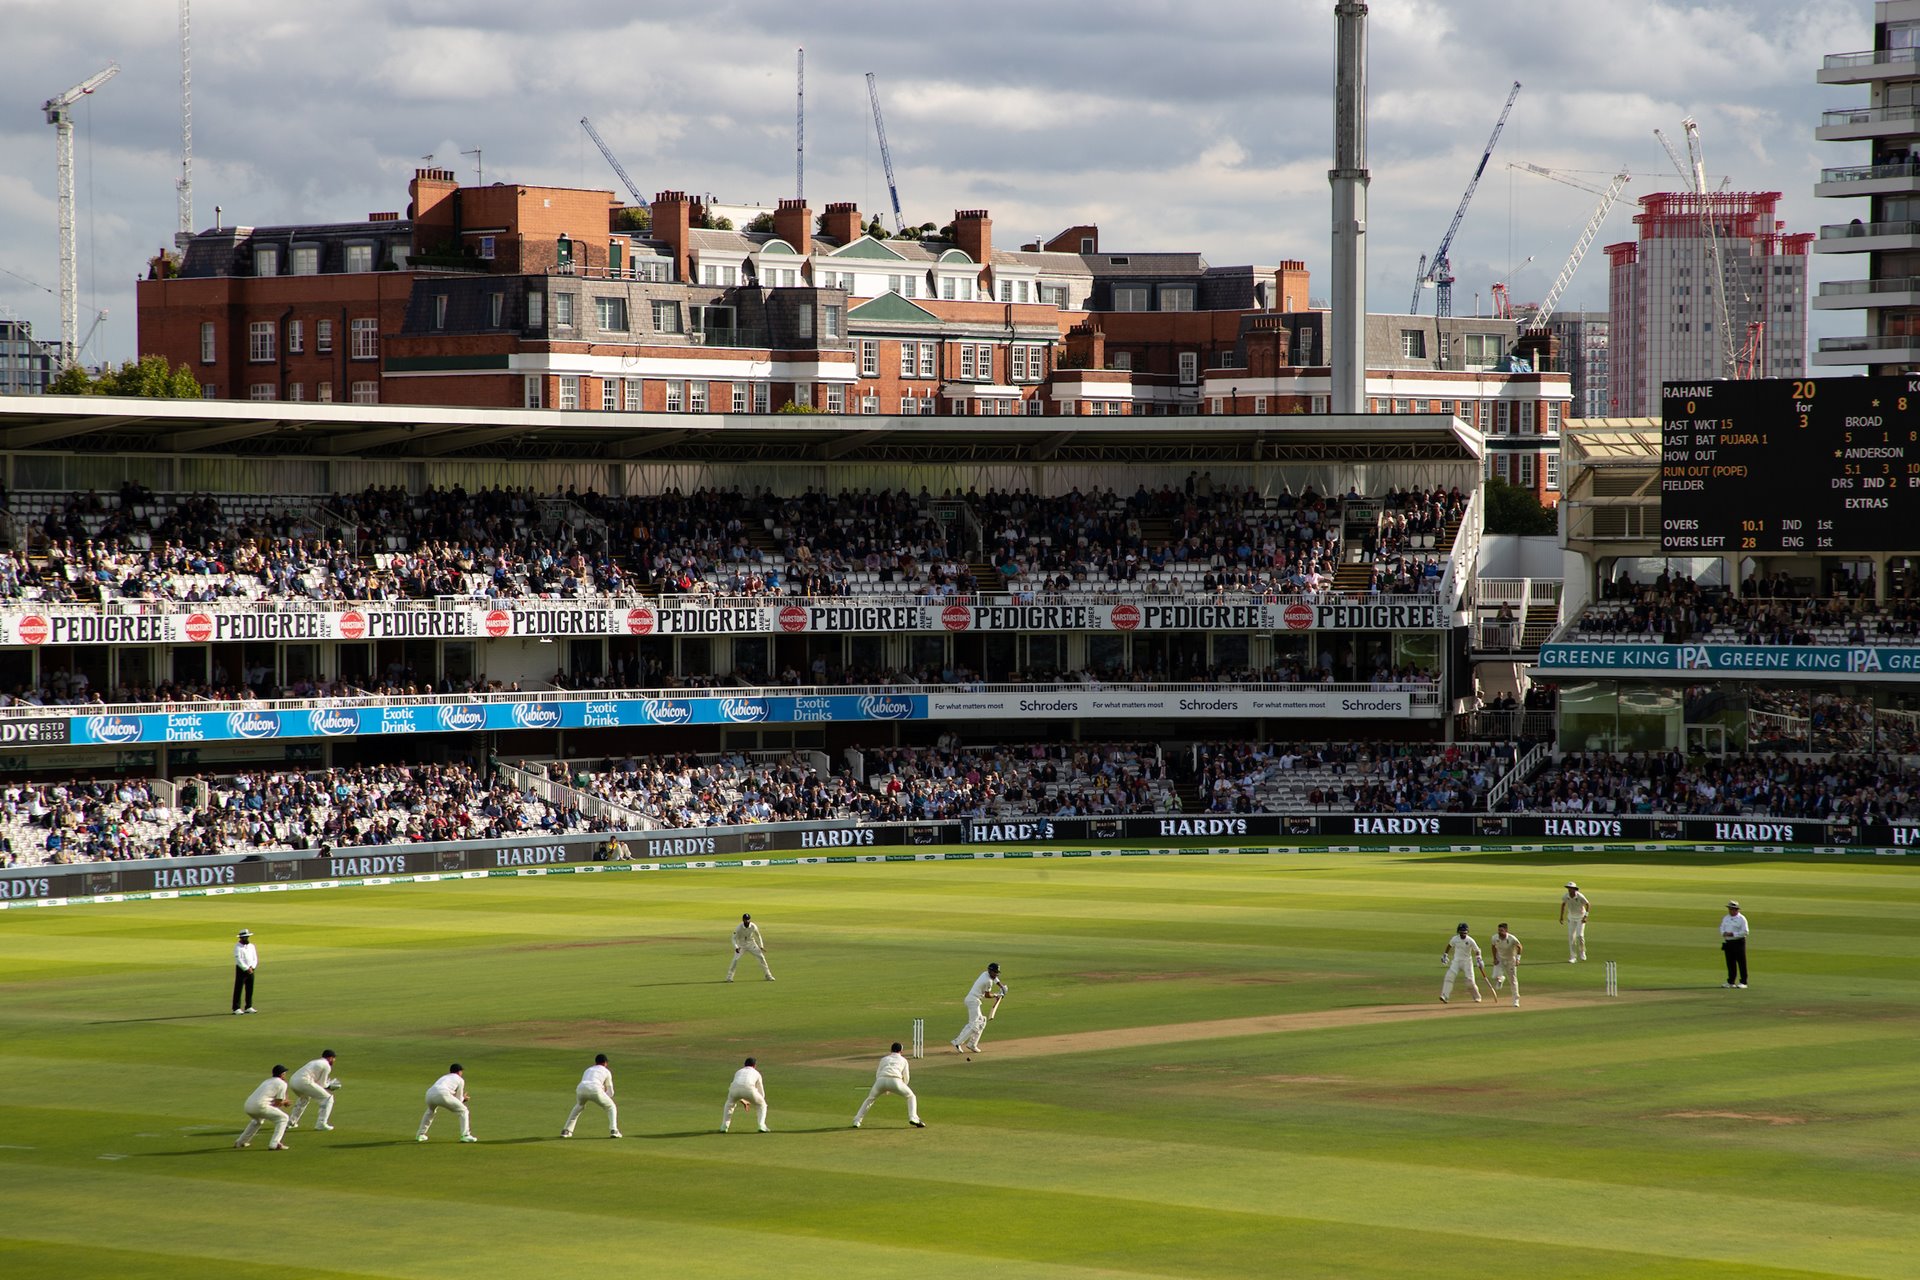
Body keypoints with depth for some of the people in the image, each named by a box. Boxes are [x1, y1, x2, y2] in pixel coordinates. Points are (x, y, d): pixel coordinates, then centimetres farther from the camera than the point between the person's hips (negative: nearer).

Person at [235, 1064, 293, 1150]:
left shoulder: (267, 1081, 29)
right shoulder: (282, 1083, 6)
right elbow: (278, 1103, 2)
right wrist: (285, 1102, 22)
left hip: (248, 1105, 8)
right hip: (260, 1106, -8)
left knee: (258, 1120, 39)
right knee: (283, 1118, 5)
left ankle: (240, 1142, 39)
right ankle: (274, 1144, -9)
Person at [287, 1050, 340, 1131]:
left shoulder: (315, 1062, 31)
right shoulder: (327, 1066, 6)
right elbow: (322, 1084, 6)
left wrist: (328, 1084, 28)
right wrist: (330, 1085, 24)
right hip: (304, 1081, -8)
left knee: (305, 1098, 39)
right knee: (327, 1098, 3)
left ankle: (292, 1122, 37)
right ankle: (321, 1124, -8)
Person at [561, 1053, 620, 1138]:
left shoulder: (588, 1070, 38)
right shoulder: (606, 1071, 26)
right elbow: (610, 1093, 28)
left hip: (580, 1089, 4)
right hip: (595, 1090, -4)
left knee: (578, 1107, 36)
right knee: (611, 1107, 19)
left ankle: (566, 1131, 28)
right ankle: (613, 1130, -1)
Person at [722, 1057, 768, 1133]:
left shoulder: (738, 1072, 38)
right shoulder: (756, 1073, 32)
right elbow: (761, 1093, 36)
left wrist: (743, 1102, 58)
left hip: (735, 1088, 2)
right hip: (749, 1089, -2)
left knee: (729, 1104, 34)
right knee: (762, 1105, 24)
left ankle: (724, 1127, 24)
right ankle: (761, 1126, 6)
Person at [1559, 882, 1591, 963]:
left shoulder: (1580, 897, -27)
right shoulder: (1566, 896, -14)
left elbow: (1588, 905, -17)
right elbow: (1563, 904, 6)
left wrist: (1585, 916, -26)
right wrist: (1561, 916, 4)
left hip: (1581, 917, -4)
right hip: (1571, 917, 4)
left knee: (1579, 935, -14)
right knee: (1571, 937, -3)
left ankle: (1582, 952, 13)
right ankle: (1573, 957, 2)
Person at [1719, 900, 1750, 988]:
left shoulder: (1741, 919, -8)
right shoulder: (1726, 918, 13)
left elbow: (1745, 932, -12)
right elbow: (1722, 928, 18)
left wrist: (1733, 934, -17)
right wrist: (1724, 933, -5)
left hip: (1738, 942, -6)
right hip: (1728, 942, 6)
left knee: (1741, 963, -4)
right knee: (1730, 963, 9)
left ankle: (1743, 982, -1)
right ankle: (1731, 982, 15)